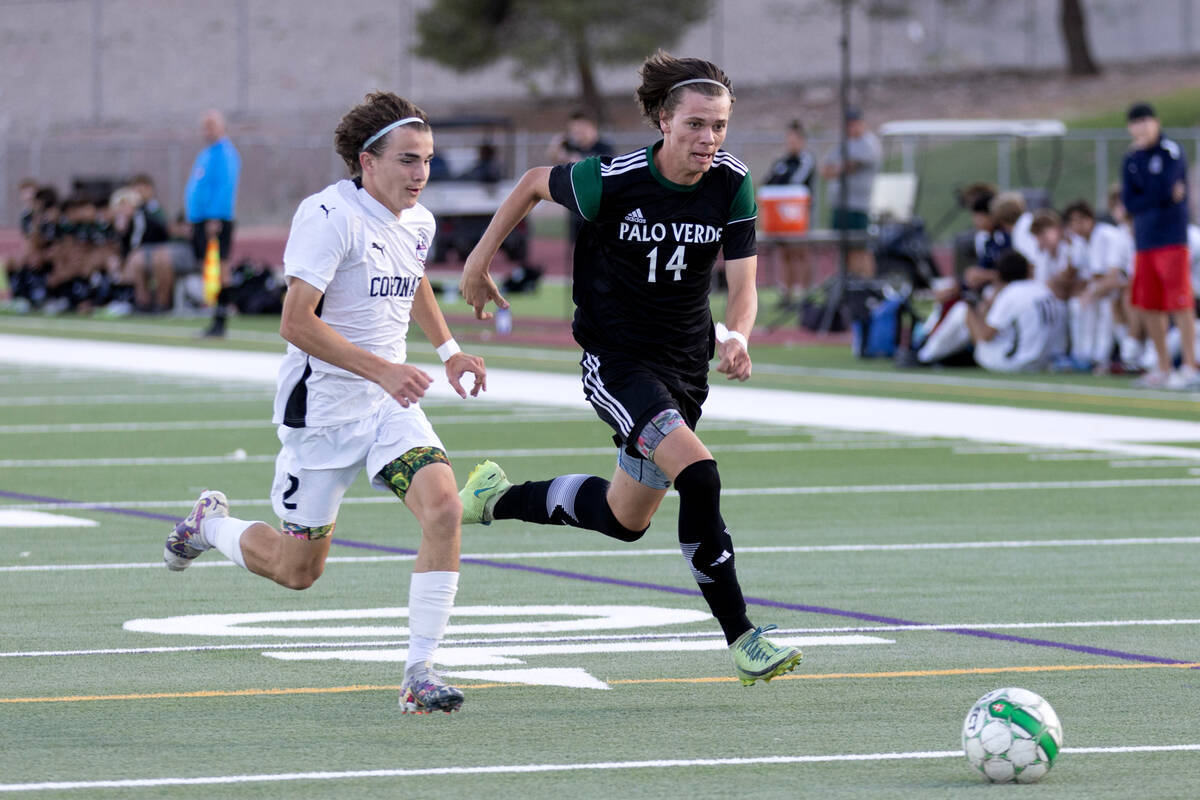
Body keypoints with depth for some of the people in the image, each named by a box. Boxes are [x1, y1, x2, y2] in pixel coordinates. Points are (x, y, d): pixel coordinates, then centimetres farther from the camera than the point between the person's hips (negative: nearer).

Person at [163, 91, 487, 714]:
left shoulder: (418, 222, 6)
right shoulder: (329, 215, -19)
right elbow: (296, 323, -24)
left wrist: (448, 349, 18)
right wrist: (381, 370, -31)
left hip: (390, 404, 6)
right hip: (321, 406, -6)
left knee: (443, 508, -20)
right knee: (296, 570, 6)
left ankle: (420, 672, -14)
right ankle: (210, 523, 39)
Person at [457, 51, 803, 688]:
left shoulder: (732, 184, -11)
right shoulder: (612, 181, -20)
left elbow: (742, 287, -9)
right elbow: (535, 183, -1)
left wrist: (735, 336, -31)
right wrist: (479, 259, 6)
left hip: (685, 363, 6)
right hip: (615, 359, -6)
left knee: (626, 520, 17)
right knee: (698, 477, -26)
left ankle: (497, 498, 41)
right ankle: (741, 640, -18)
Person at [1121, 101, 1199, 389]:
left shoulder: (1172, 152, -5)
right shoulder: (1131, 159, 12)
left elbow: (1162, 189, -17)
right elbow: (1129, 203, 3)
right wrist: (1165, 196, -7)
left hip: (1171, 236, -7)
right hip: (1144, 239, 7)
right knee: (1148, 306, 8)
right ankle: (1163, 369, 18)